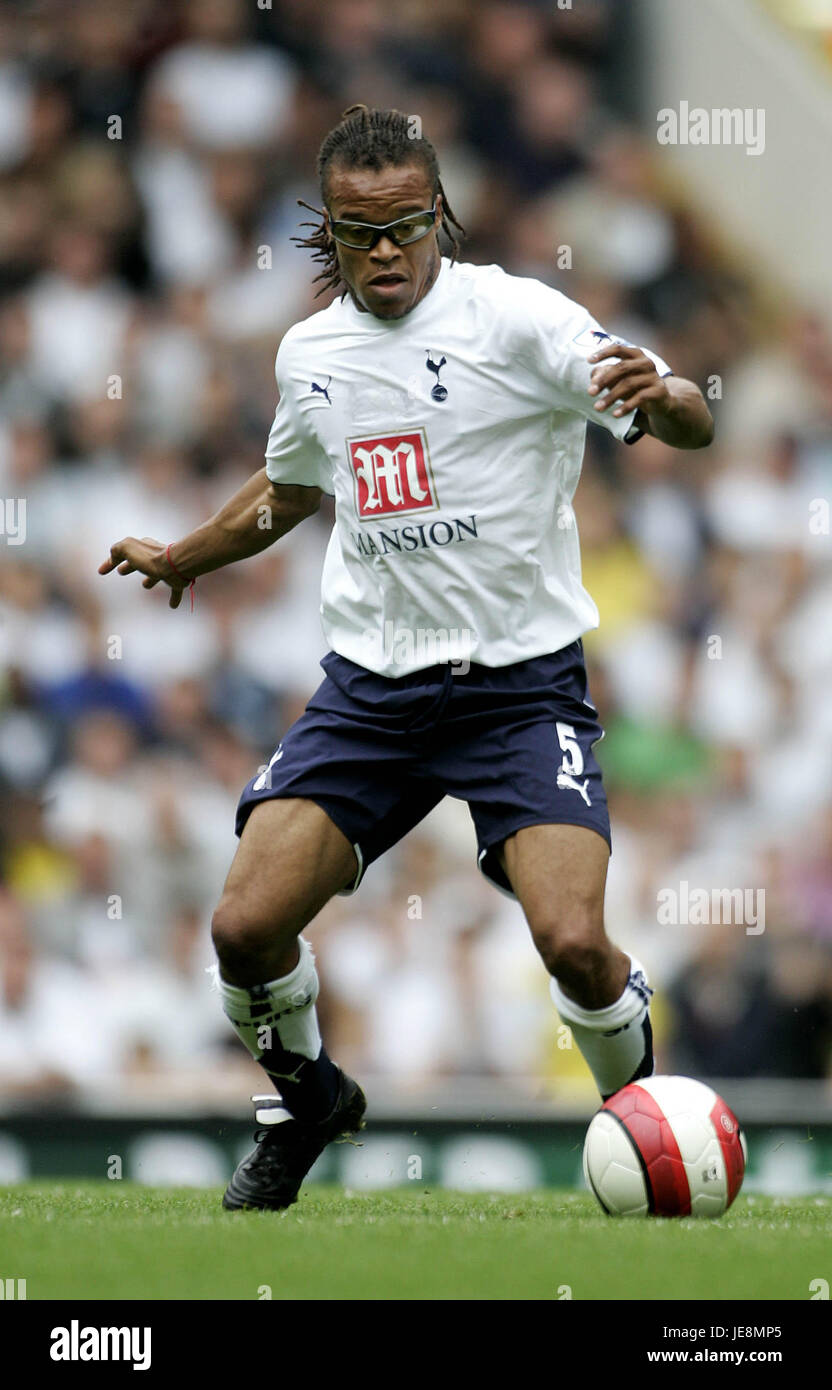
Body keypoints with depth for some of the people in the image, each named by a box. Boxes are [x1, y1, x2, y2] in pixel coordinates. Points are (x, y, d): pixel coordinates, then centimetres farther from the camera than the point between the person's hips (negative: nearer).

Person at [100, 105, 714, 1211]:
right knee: (247, 927, -11)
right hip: (369, 689, 4)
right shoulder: (309, 353, 8)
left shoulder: (515, 316, -9)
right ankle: (308, 1101, 21)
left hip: (520, 680, -4)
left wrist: (660, 396, -38)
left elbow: (691, 428, -16)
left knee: (574, 942, -23)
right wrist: (180, 558, 39)